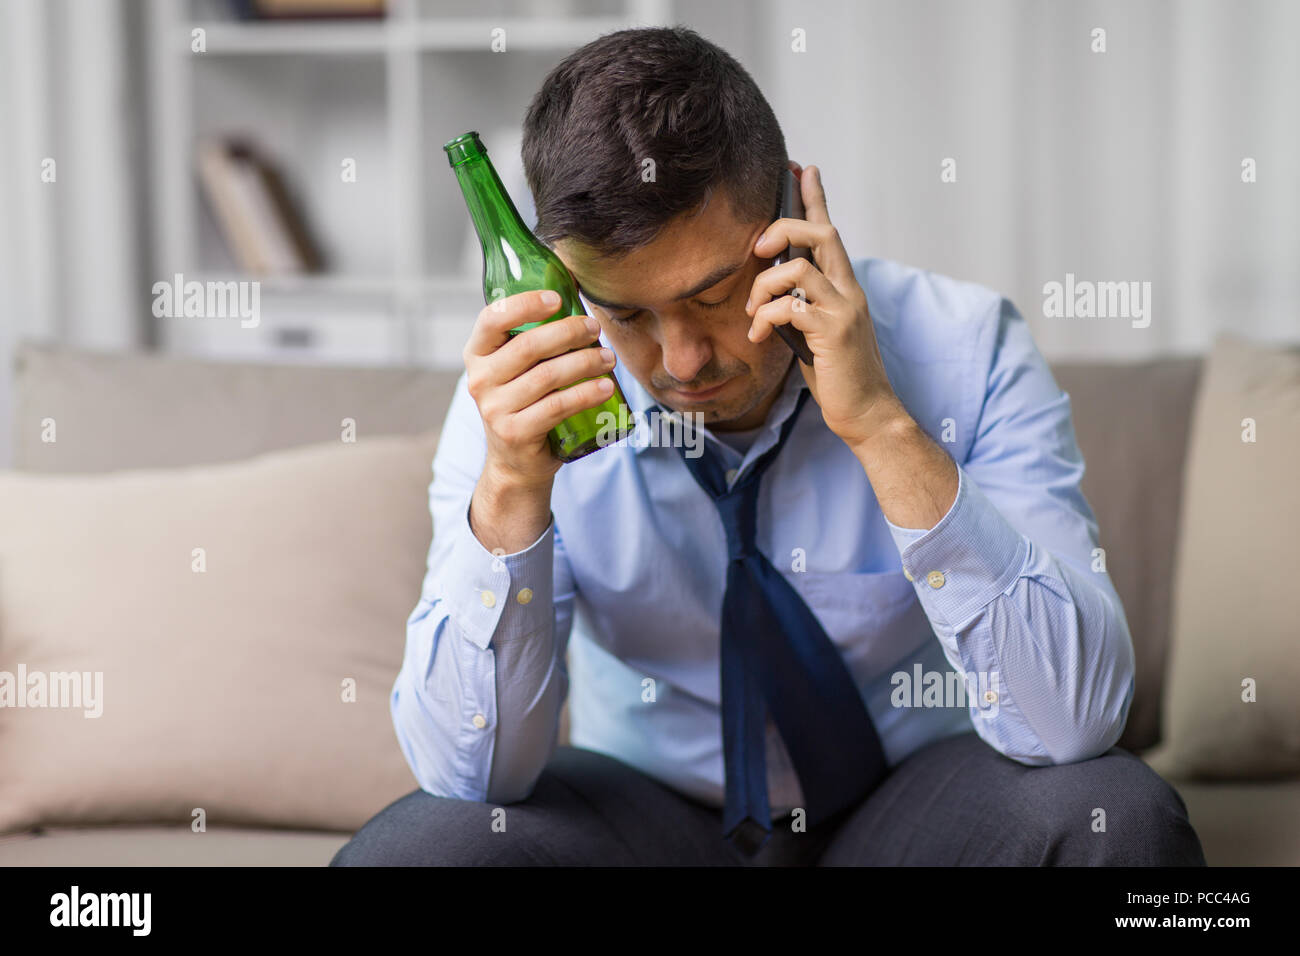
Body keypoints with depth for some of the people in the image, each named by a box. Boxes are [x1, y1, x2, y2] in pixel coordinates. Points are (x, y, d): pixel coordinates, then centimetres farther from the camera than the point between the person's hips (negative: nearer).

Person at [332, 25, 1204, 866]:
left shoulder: (964, 351, -18)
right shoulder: (529, 389, -14)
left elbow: (1076, 720, -26)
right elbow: (468, 772, -16)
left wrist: (883, 424, -35)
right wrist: (511, 486, -32)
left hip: (909, 809, 0)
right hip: (643, 808, 1)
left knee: (1114, 813, -31)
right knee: (404, 850, -27)